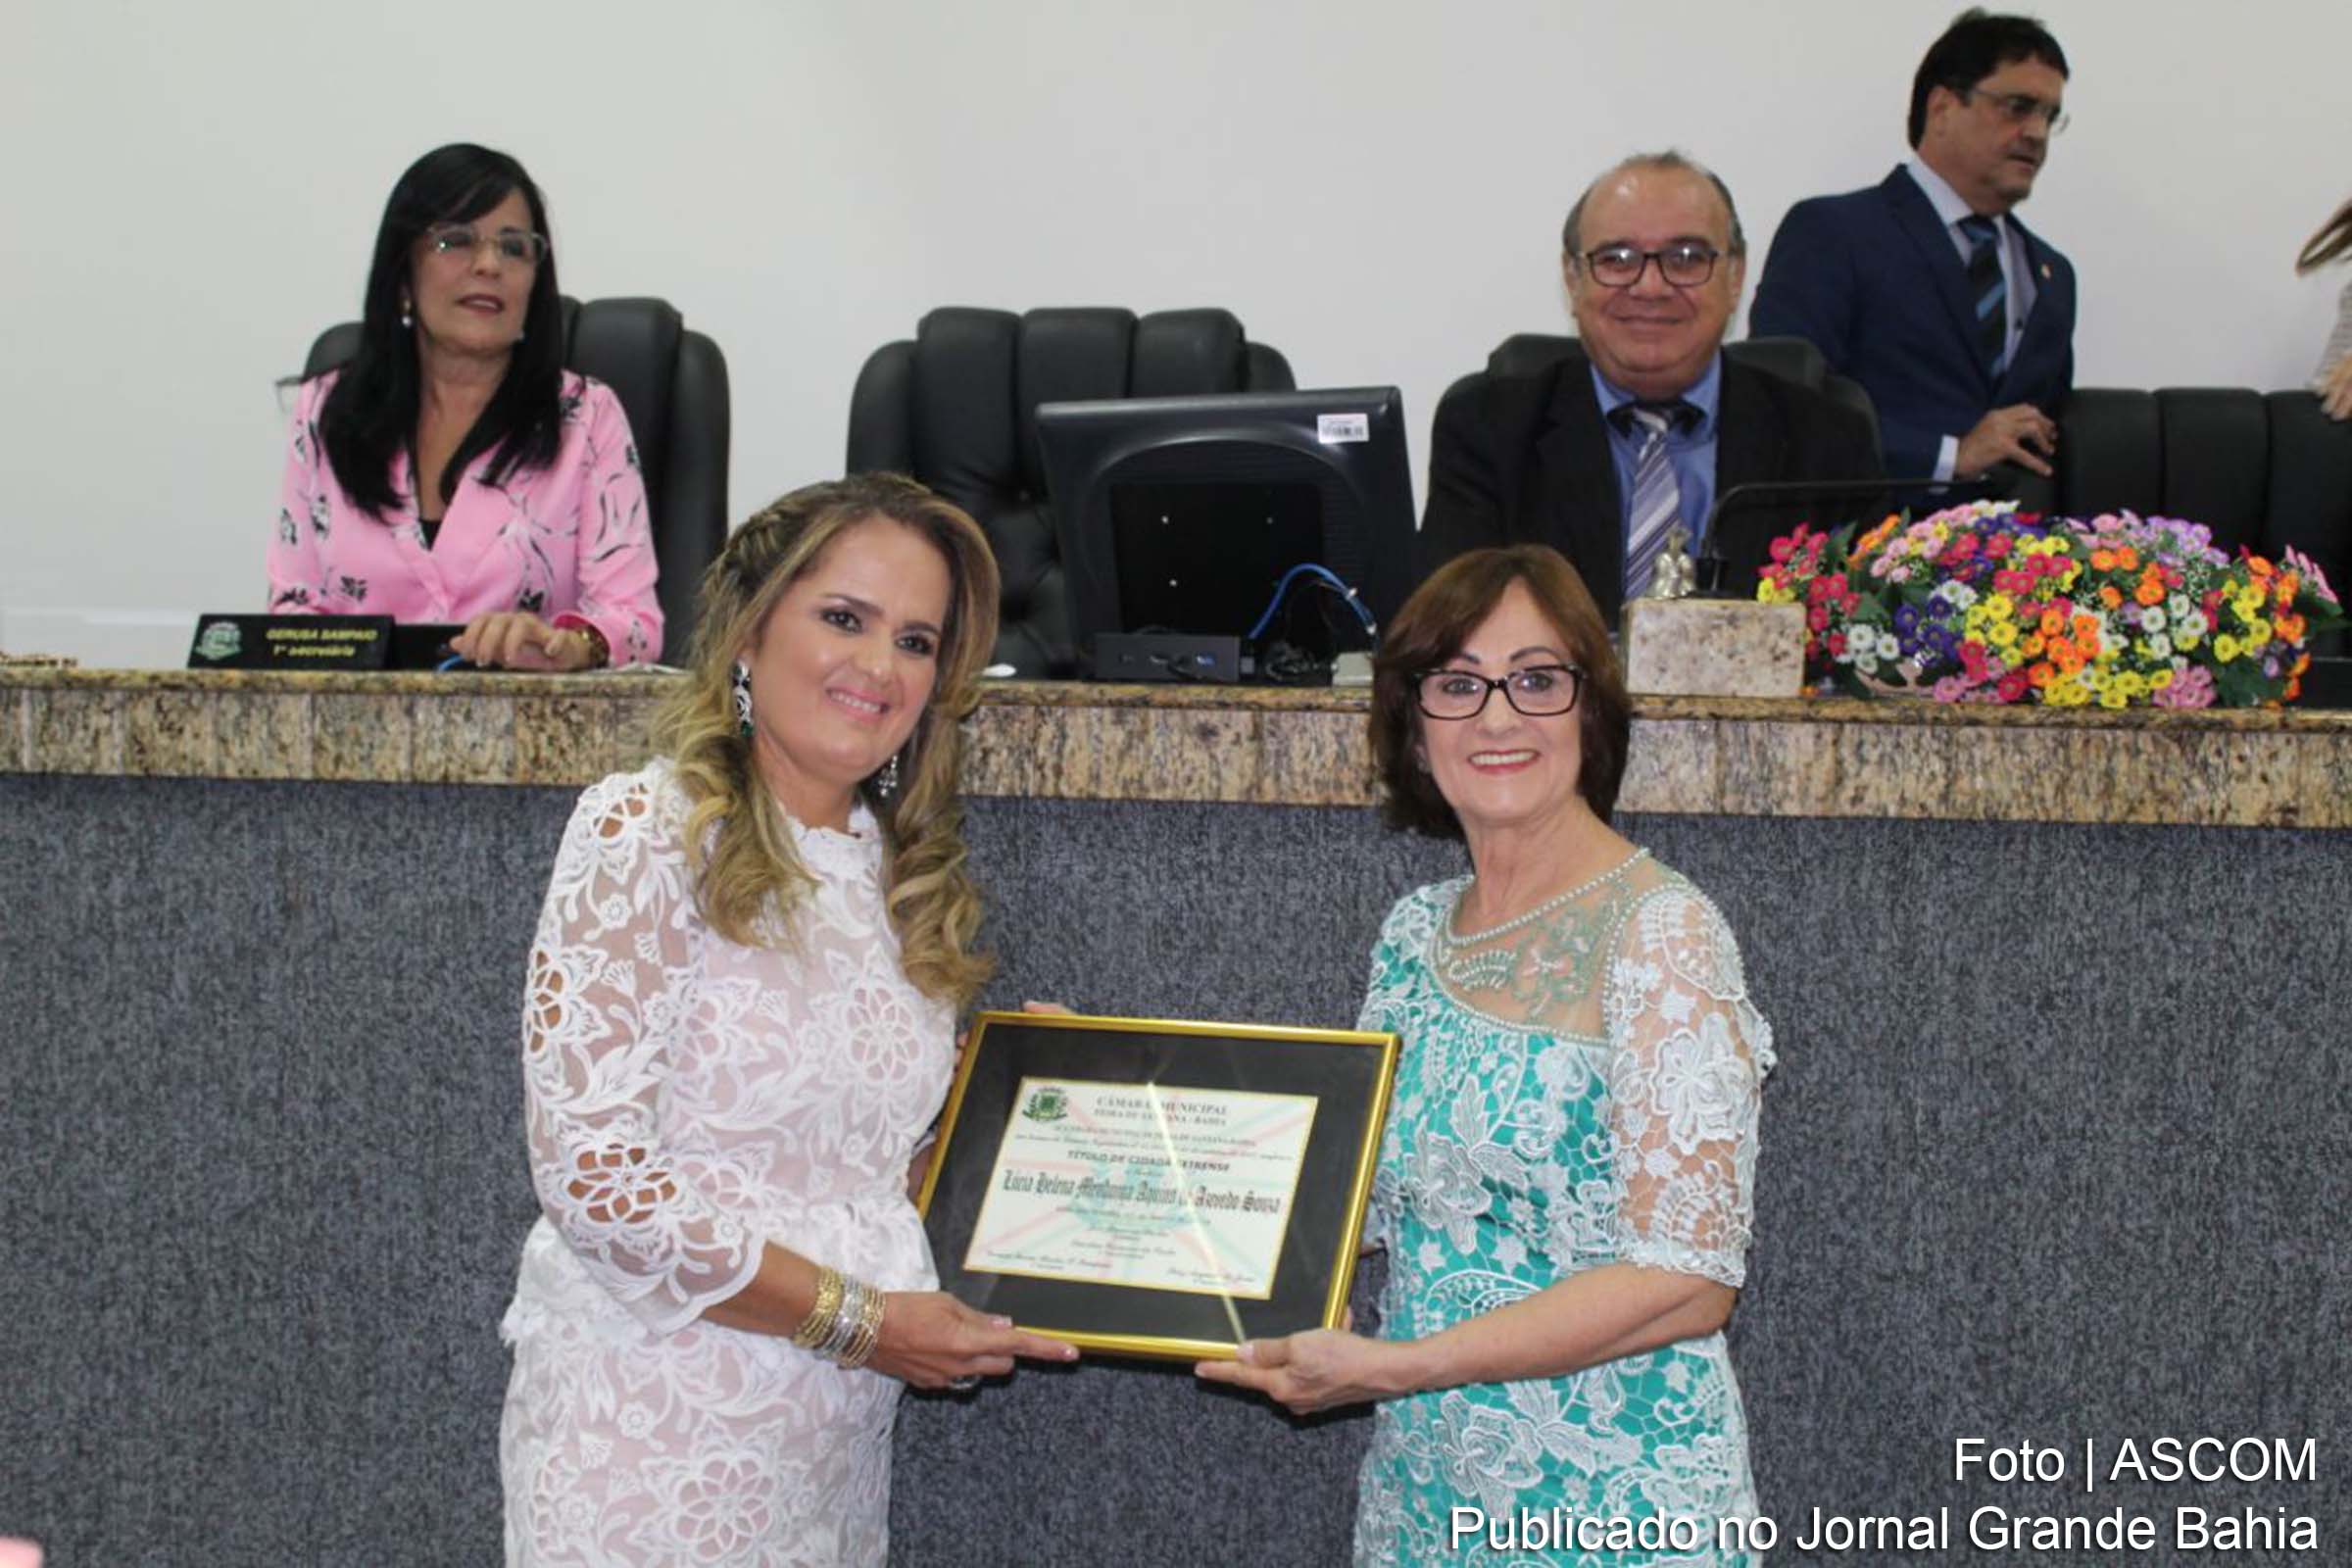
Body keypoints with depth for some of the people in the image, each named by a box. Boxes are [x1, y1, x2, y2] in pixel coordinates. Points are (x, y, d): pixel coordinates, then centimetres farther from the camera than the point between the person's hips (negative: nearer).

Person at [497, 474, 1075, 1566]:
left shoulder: (898, 869, 8)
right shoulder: (646, 833, -12)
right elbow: (591, 1171, -19)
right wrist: (858, 1318, -17)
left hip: (840, 1431, 7)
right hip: (659, 1434, -6)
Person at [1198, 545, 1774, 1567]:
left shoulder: (1661, 933, -15)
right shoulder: (1414, 933, 4)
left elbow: (1690, 1277, -19)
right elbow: (1377, 1203, 10)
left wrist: (1396, 1366, -22)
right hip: (1419, 1486, 6)